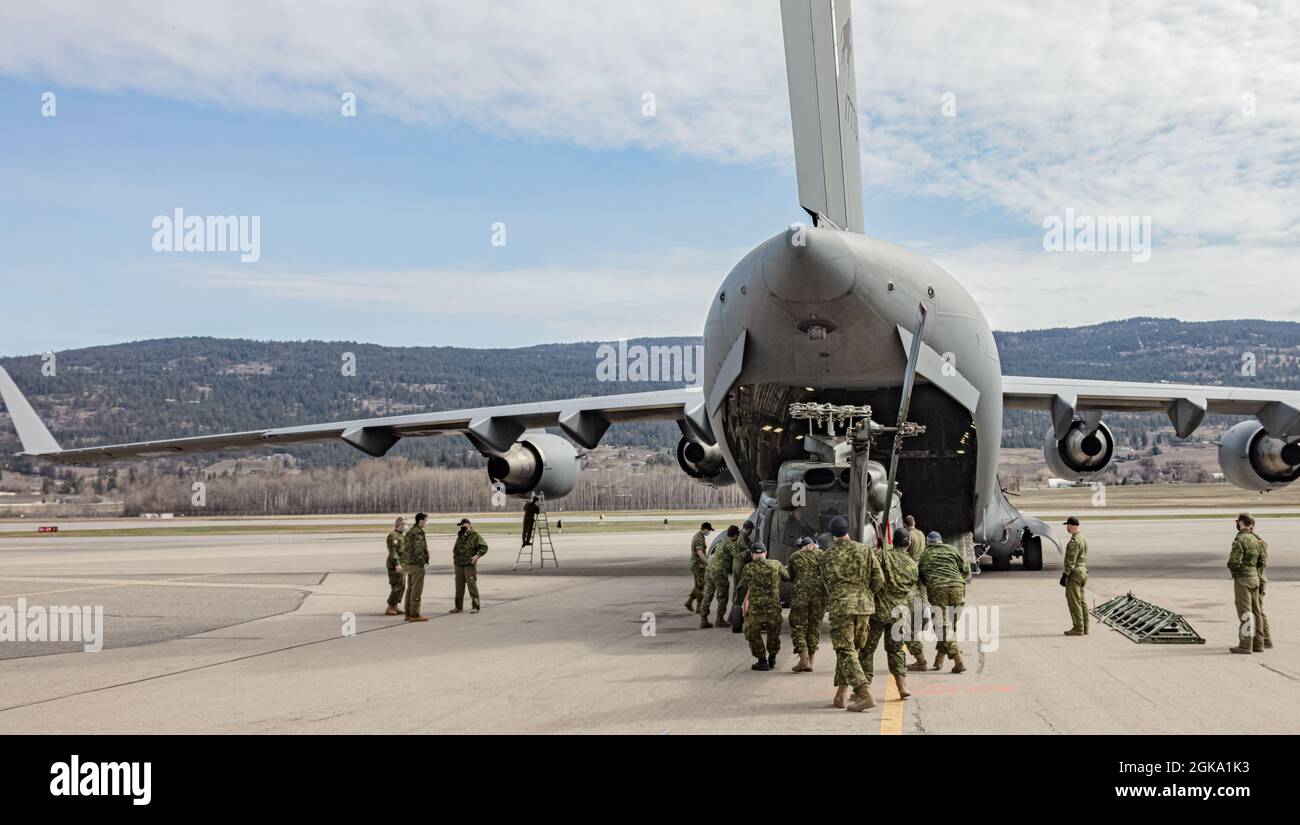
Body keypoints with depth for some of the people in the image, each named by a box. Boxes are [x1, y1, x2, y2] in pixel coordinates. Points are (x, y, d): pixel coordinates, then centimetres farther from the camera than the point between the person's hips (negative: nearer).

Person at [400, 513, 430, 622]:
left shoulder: (409, 532, 16)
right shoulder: (418, 533, -15)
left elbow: (404, 549, 18)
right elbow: (419, 549, -22)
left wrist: (404, 564, 19)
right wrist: (422, 561, -15)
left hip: (409, 564, 10)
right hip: (417, 565, -10)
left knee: (410, 589, 11)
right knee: (417, 590, -7)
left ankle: (408, 614, 13)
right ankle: (414, 615, -6)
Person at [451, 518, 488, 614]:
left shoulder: (475, 536, -6)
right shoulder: (460, 536, 17)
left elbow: (484, 547, -10)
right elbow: (456, 548, 30)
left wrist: (477, 556, -21)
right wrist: (454, 558, 17)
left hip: (469, 565, -7)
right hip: (459, 565, 7)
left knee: (472, 585, -8)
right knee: (459, 586, 10)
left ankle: (475, 607, -3)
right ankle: (459, 607, 17)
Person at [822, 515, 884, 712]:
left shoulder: (828, 555, -2)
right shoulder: (865, 550, 5)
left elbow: (828, 583, 4)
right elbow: (879, 580, 2)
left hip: (840, 606, -4)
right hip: (864, 606, 4)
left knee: (845, 651, -4)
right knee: (853, 649, 17)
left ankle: (865, 694, -17)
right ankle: (841, 692, 21)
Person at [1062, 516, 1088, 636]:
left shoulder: (1074, 541, -18)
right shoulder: (1083, 538, 12)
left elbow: (1071, 560, -20)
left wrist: (1065, 575, -17)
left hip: (1075, 573, -10)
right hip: (1083, 572, 10)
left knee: (1074, 601, -5)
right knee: (1082, 601, 11)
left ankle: (1078, 628, -5)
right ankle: (1084, 628, 14)